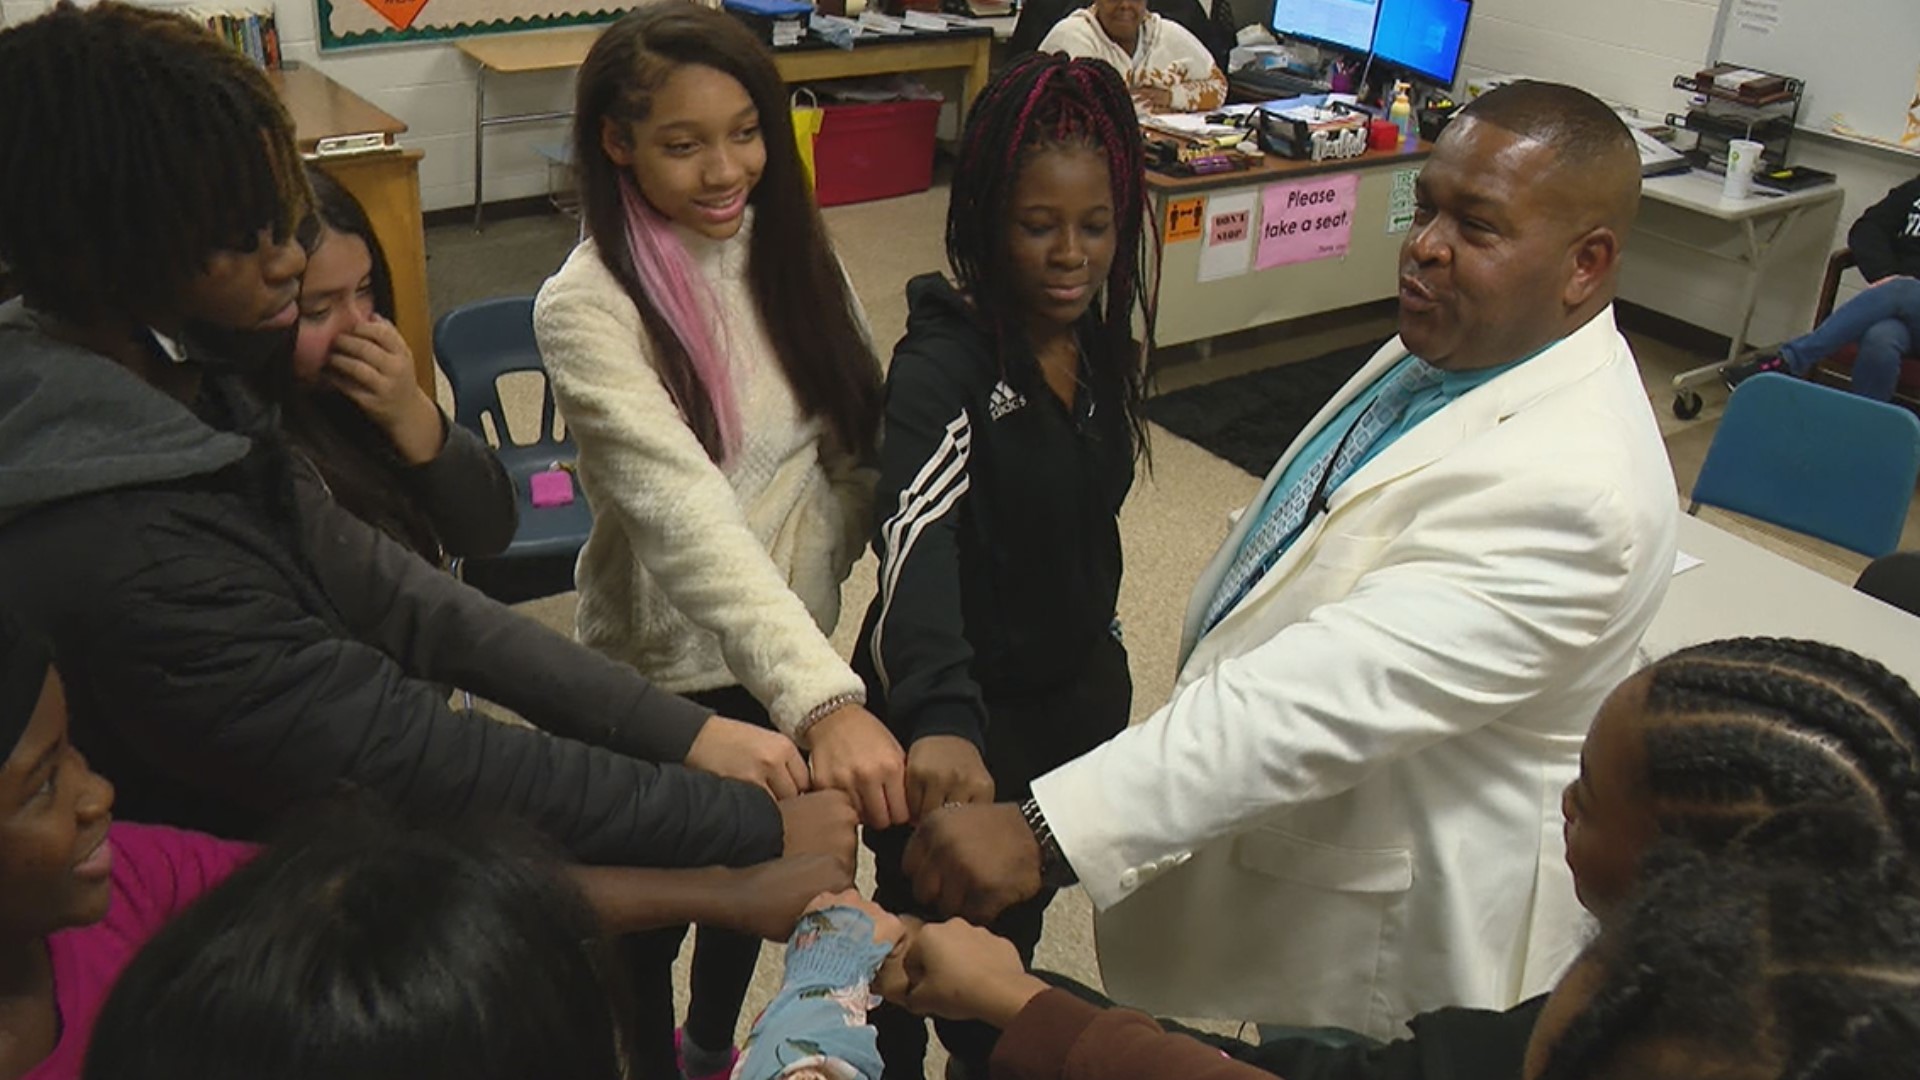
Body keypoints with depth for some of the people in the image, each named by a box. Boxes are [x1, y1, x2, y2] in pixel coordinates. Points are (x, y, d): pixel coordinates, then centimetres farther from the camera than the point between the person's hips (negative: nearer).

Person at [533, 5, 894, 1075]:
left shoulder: (793, 243, -5)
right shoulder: (588, 307, -23)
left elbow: (866, 435, 5)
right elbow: (685, 511, -35)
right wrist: (825, 699, -44)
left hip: (797, 639, 6)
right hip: (671, 668, -6)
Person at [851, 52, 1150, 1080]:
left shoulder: (1101, 341, -4)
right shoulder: (943, 364, -26)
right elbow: (917, 535, -44)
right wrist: (939, 718, -59)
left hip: (1077, 688, 7)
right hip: (957, 714, -7)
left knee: (1019, 919, 28)